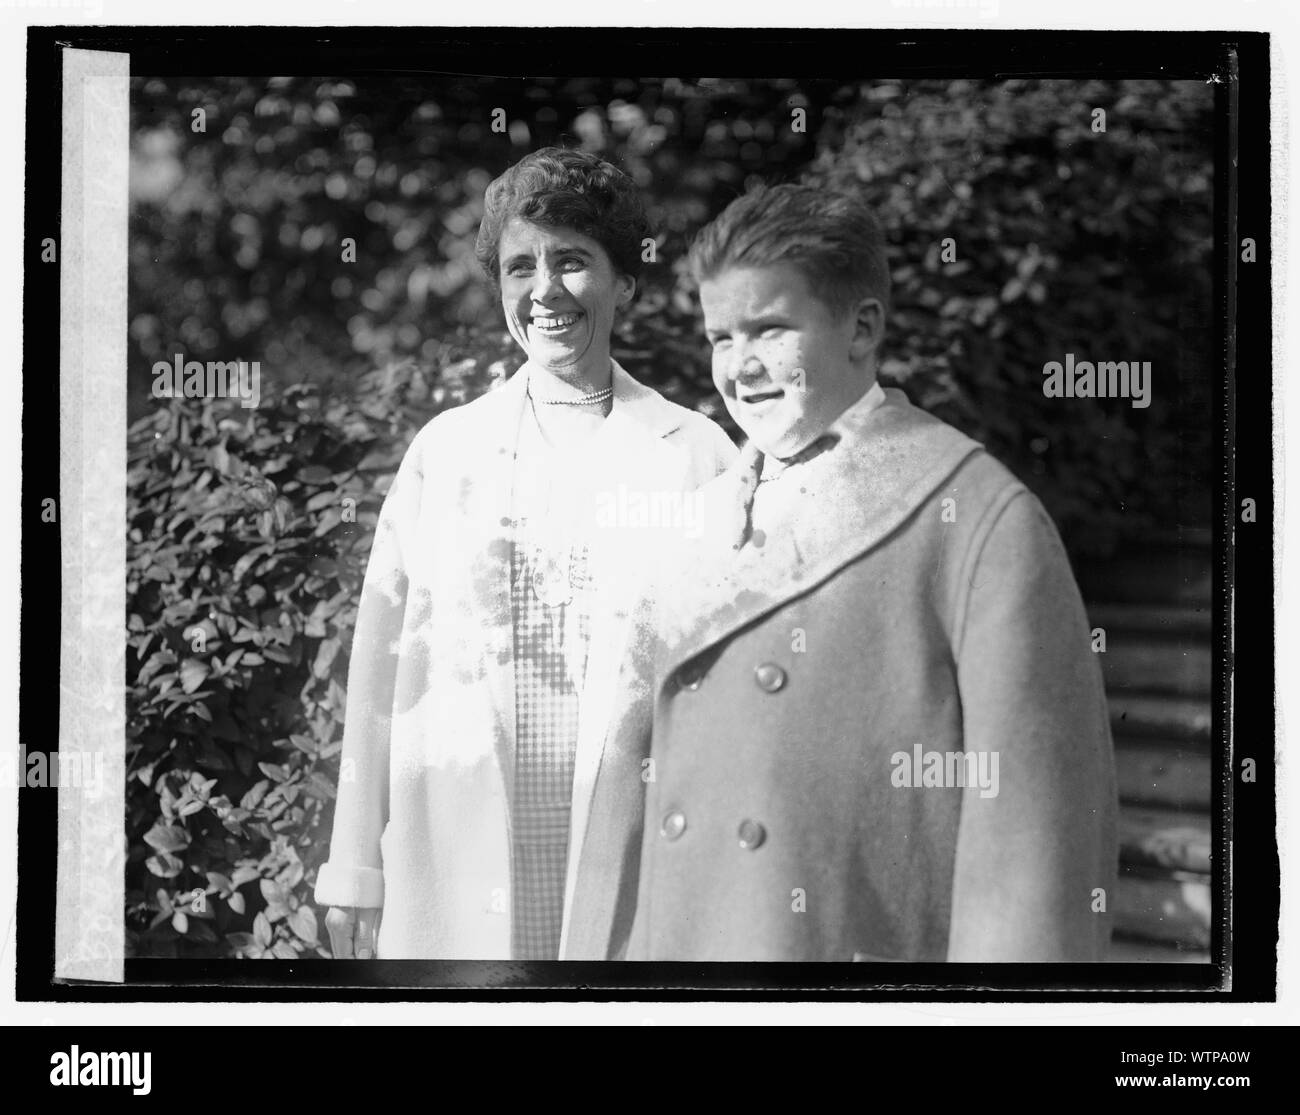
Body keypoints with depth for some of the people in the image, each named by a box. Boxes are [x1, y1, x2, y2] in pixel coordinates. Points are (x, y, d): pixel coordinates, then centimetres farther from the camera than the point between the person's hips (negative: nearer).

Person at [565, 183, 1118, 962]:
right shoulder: (706, 519, 11)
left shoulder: (983, 521, -9)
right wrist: (607, 949, 6)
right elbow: (635, 766, 10)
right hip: (677, 939, 6)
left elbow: (1034, 812, -13)